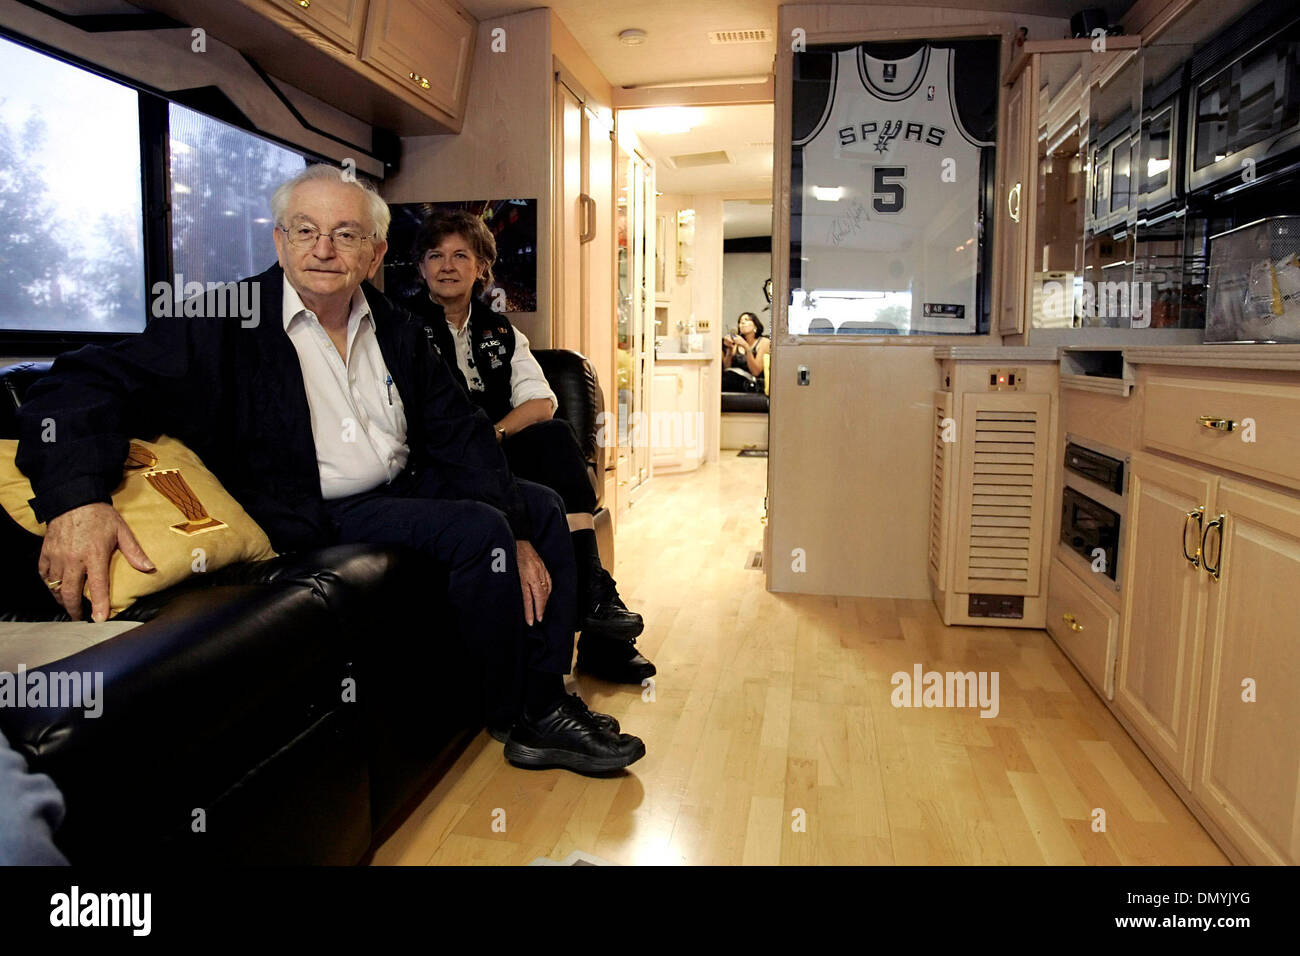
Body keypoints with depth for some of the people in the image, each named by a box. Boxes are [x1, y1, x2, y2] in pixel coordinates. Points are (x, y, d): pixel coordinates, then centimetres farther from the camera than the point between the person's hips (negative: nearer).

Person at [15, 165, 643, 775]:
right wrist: (76, 499, -38)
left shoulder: (396, 330, 7)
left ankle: (546, 694, 12)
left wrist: (518, 535, -8)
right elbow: (90, 385, -17)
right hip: (320, 517, -7)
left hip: (405, 488, 8)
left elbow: (457, 435, 4)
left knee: (540, 504, 7)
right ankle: (524, 725, -7)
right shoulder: (226, 325, -9)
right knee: (477, 529, -25)